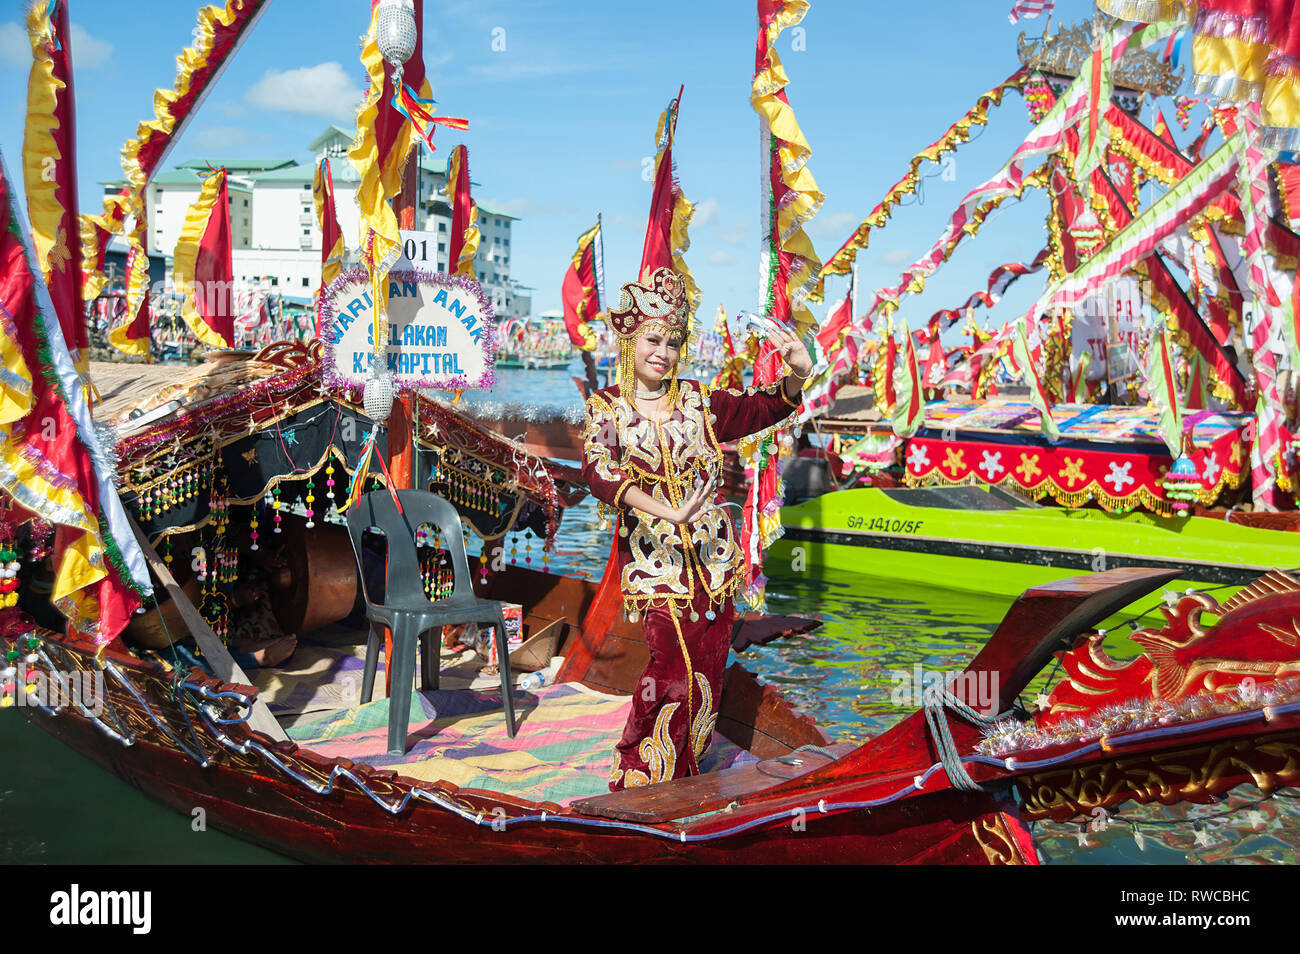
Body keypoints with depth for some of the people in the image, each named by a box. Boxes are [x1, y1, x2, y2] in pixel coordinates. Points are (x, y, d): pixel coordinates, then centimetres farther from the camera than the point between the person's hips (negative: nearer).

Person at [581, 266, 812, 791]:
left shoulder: (699, 402, 8)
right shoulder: (606, 408, -1)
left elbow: (767, 406, 5)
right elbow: (597, 470, -19)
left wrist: (799, 373, -17)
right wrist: (667, 511, -32)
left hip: (712, 553, 4)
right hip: (654, 555, -4)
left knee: (707, 666, 7)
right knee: (675, 666, -13)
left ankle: (680, 776, 25)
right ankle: (638, 775, 5)